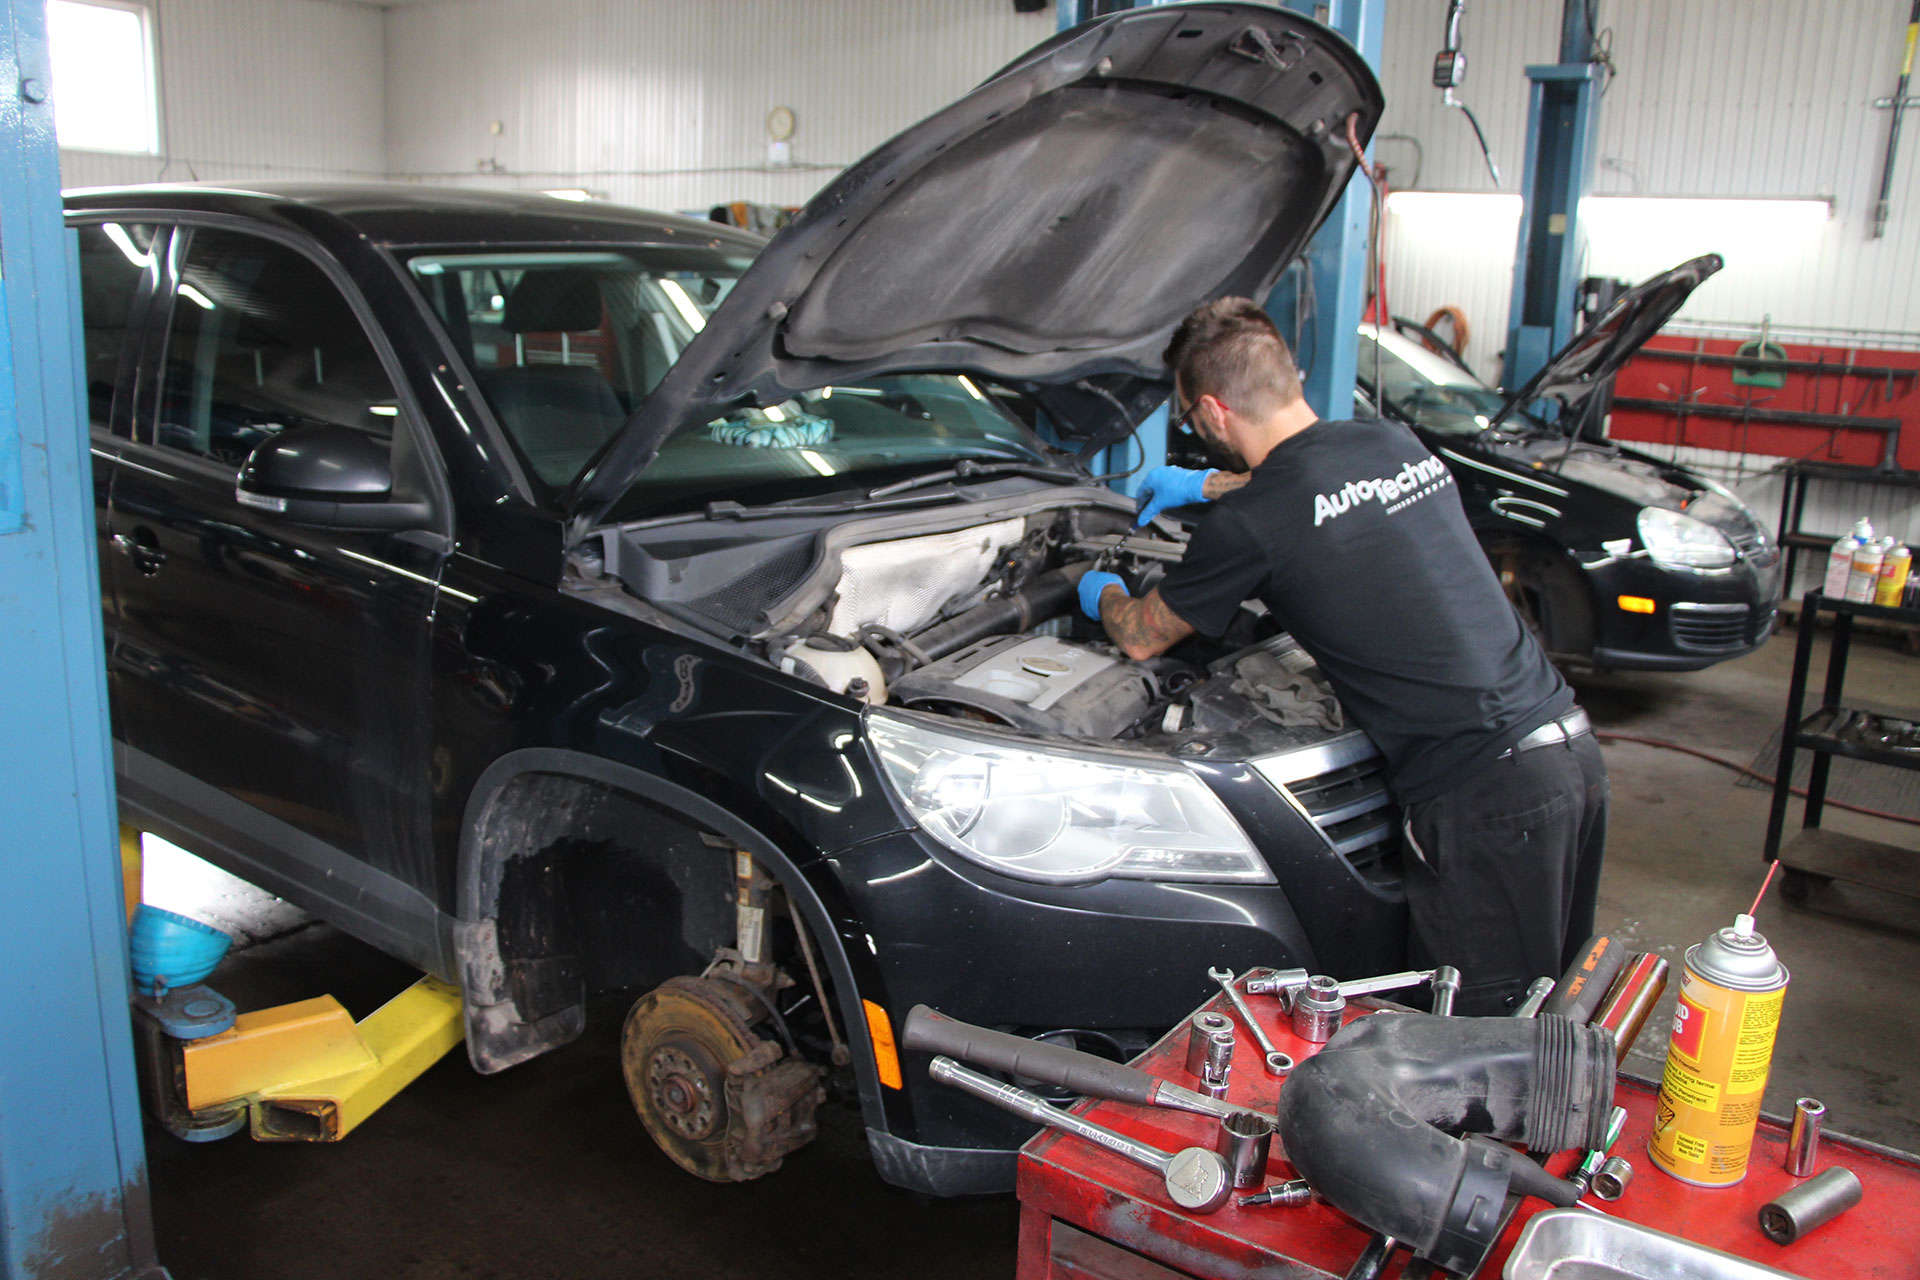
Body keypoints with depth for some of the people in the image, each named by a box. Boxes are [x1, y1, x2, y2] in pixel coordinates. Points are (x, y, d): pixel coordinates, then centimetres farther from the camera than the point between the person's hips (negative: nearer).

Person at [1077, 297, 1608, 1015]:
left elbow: (1142, 639, 7)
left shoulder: (1249, 523, -11)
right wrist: (1204, 486, 49)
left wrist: (1103, 596, 30)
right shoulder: (1396, 443, 11)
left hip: (1485, 795, -8)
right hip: (1573, 746, 8)